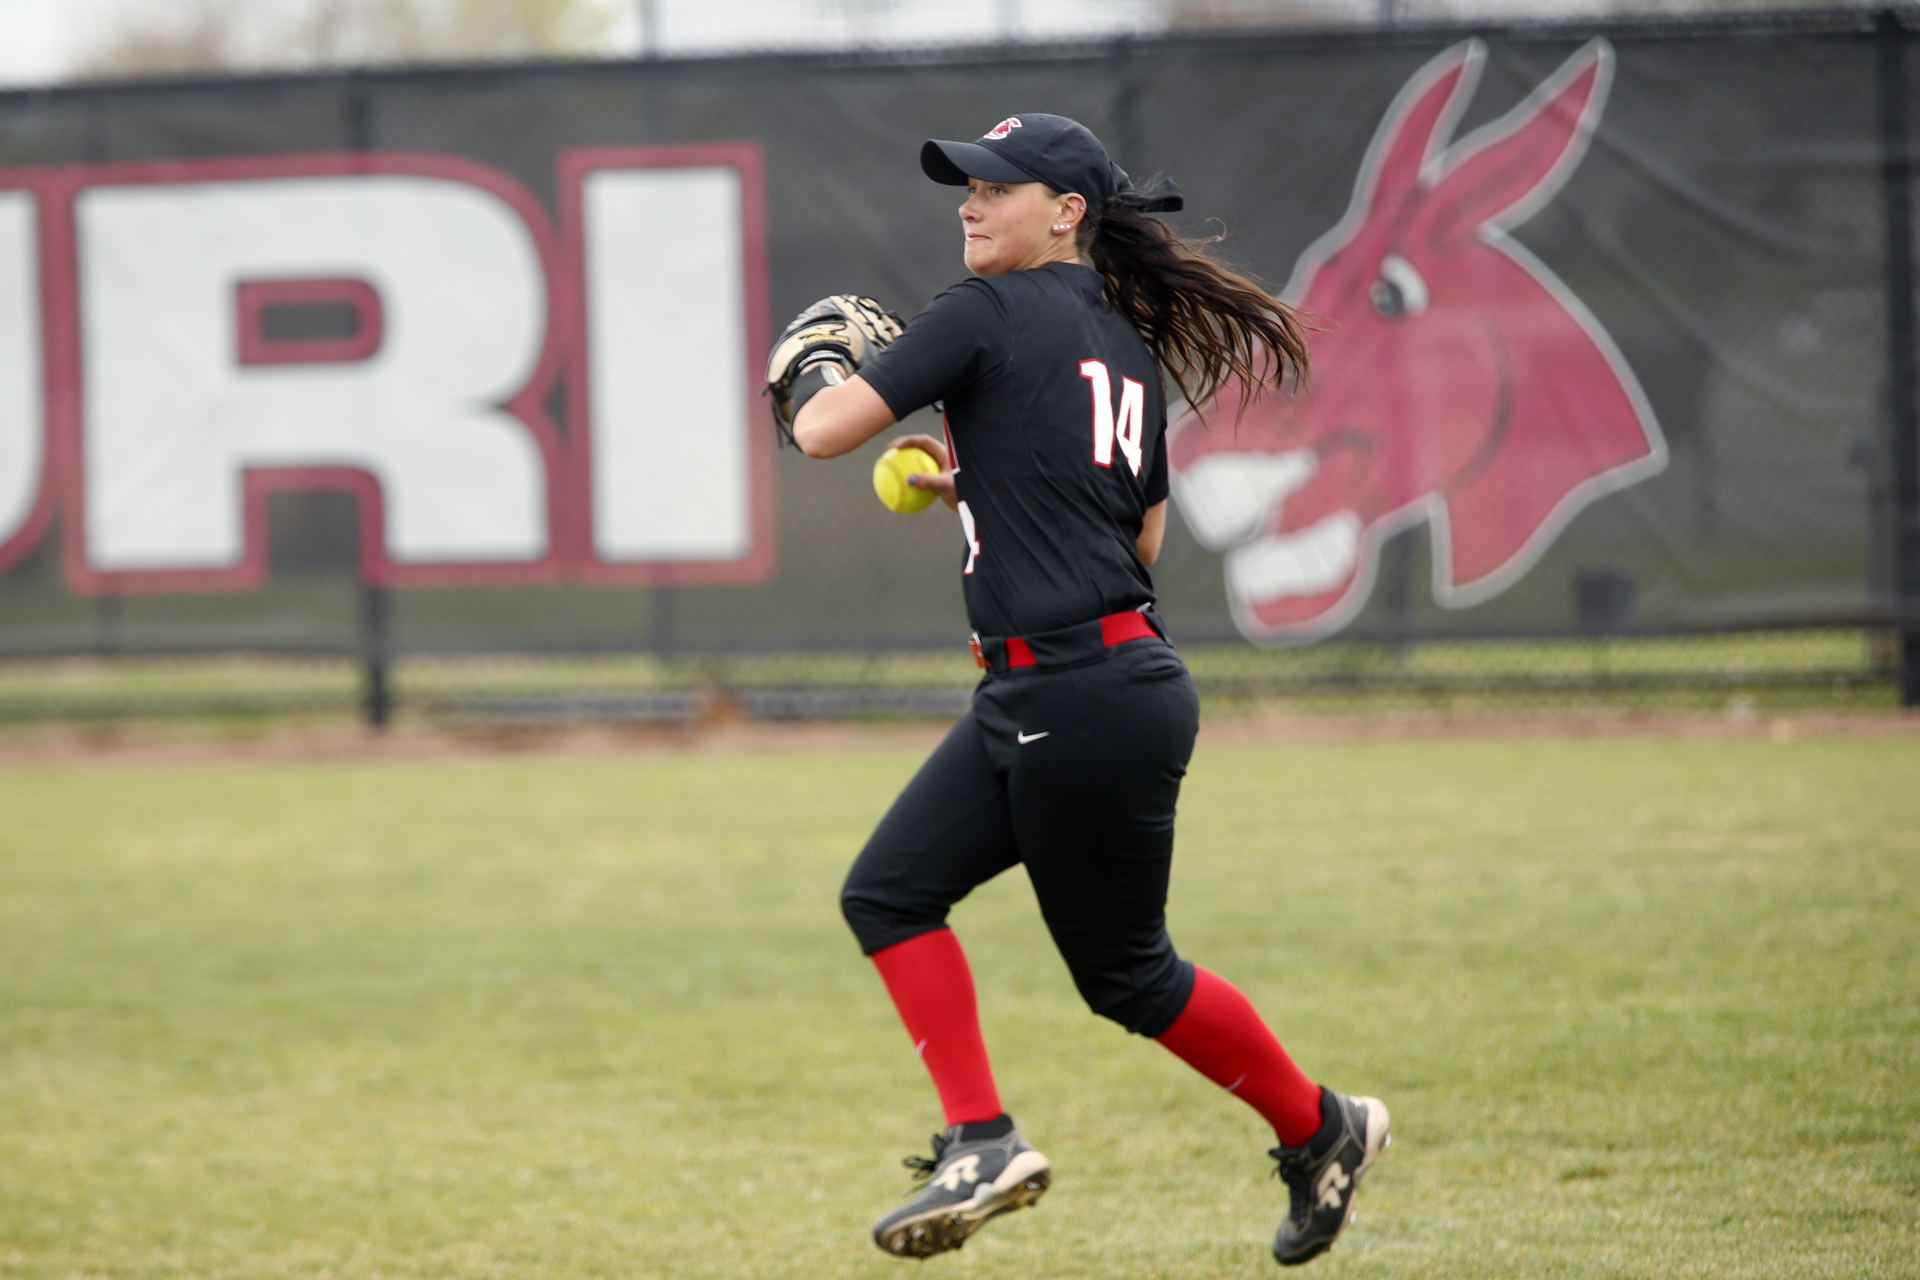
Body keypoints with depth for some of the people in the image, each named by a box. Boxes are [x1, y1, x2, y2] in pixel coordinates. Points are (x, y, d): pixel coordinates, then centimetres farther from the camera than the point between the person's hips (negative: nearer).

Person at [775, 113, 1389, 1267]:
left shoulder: (991, 315, -11)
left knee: (1126, 973, 4)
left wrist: (819, 367, 9)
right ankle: (984, 1145, 2)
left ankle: (1323, 1129, 18)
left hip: (1091, 698, -9)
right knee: (891, 892, 5)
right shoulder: (1128, 349, 14)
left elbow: (823, 431, -13)